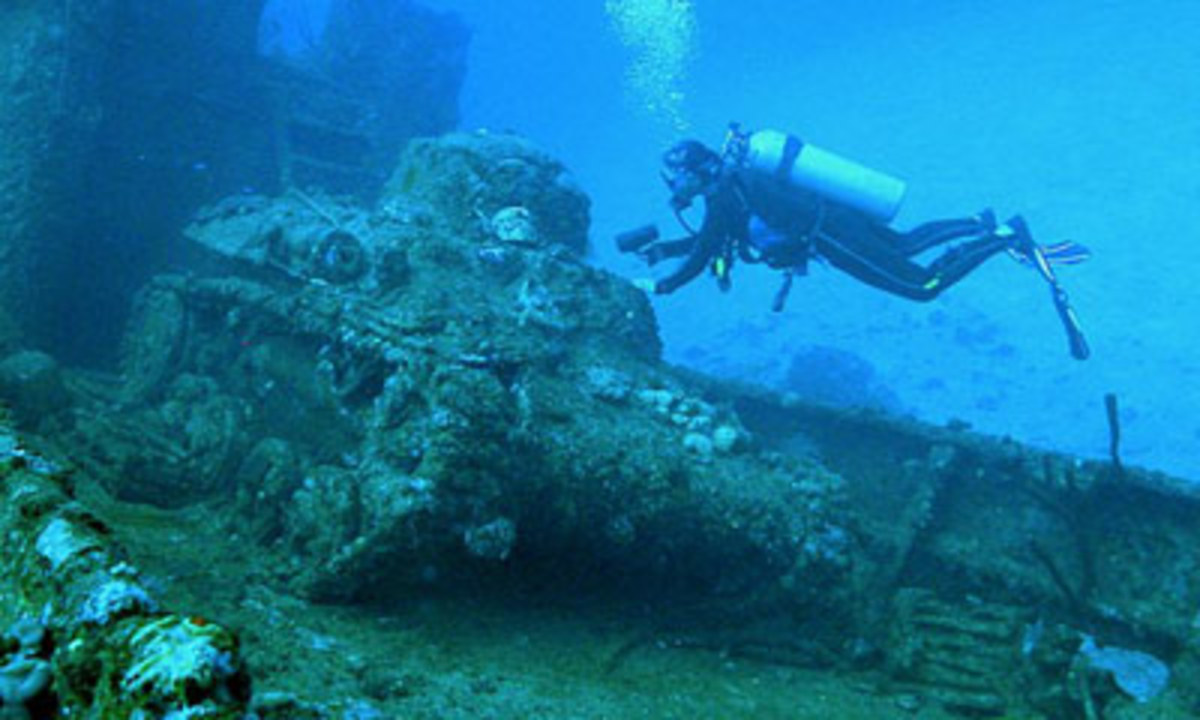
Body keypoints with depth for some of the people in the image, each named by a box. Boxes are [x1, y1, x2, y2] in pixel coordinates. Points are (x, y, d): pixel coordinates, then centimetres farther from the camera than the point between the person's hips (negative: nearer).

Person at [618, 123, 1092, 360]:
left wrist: (658, 286, -1)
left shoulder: (723, 194, -13)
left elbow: (700, 259, -13)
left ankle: (1008, 238, -9)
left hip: (832, 234, -9)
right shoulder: (731, 176, 14)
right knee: (903, 247, 34)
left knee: (924, 286, -7)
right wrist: (660, 247, 20)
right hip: (841, 218, 9)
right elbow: (710, 242, 26)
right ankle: (980, 225, 28)